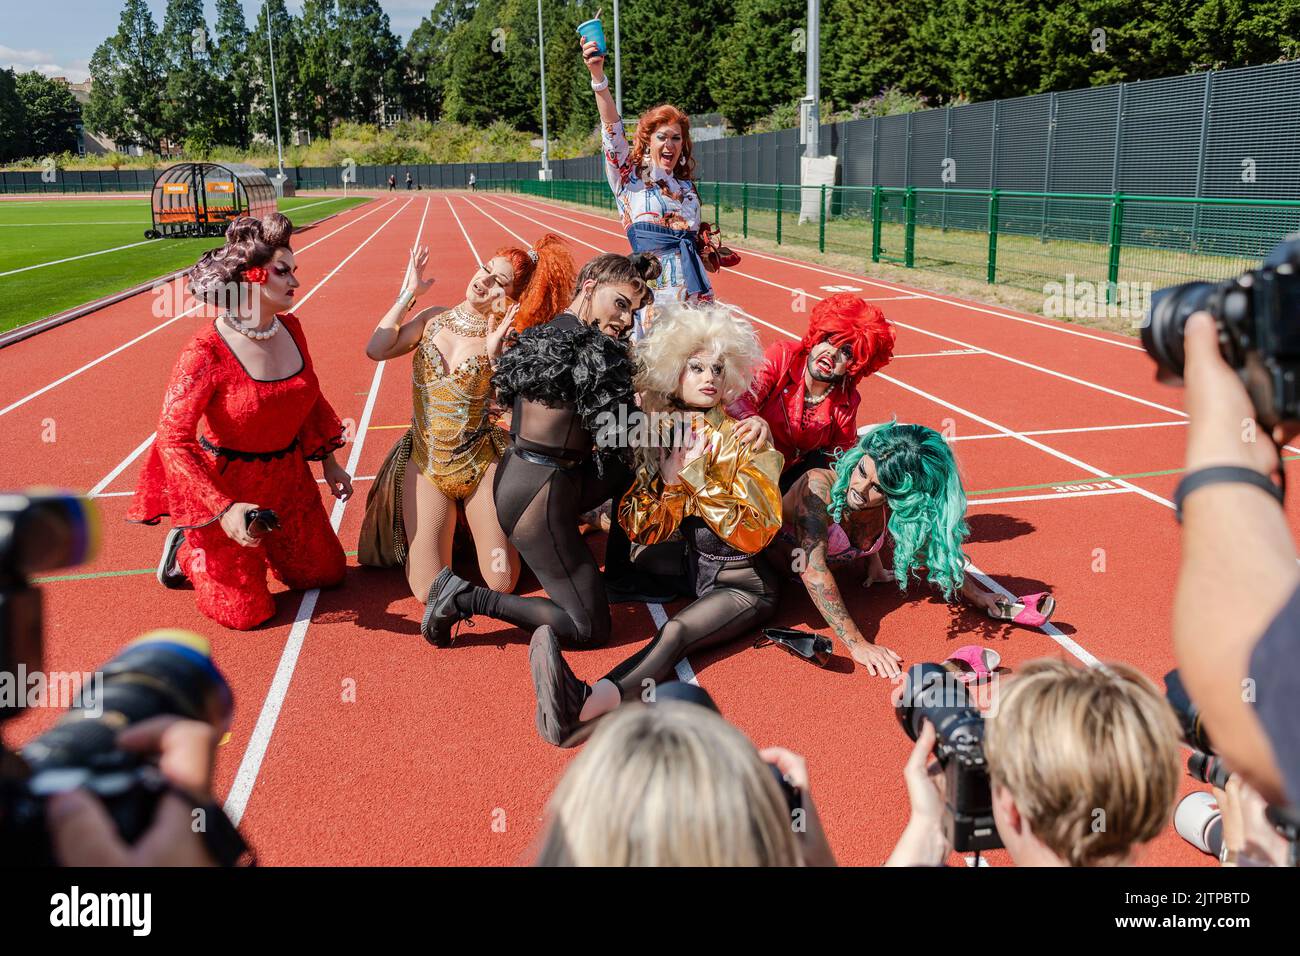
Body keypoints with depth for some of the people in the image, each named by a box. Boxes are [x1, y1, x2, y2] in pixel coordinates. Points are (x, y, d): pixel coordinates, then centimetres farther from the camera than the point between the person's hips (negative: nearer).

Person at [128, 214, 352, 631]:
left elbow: (312, 398, 11)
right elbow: (172, 439, -24)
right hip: (228, 482, -6)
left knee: (327, 573, 15)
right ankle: (188, 549, 25)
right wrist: (223, 509, -31)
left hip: (287, 476, 6)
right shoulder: (206, 352, -26)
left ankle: (262, 543, 37)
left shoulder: (290, 328, -6)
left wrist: (329, 461, 12)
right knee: (247, 610, -1)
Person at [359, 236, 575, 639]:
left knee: (502, 585, -1)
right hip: (426, 464, 1)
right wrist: (408, 293, -11)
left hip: (482, 464, -1)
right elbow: (376, 350, -16)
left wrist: (495, 355, -25)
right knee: (429, 592, -5)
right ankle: (448, 529, 28)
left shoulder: (507, 339, -8)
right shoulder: (433, 318, -1)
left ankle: (479, 524, 30)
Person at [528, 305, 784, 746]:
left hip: (744, 581, -10)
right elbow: (642, 531, -6)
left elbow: (755, 533, -19)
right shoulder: (661, 435, -2)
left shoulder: (746, 438, -11)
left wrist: (698, 476, -26)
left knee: (675, 632, -35)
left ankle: (586, 706, -58)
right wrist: (668, 478, -24)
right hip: (692, 568, 10)